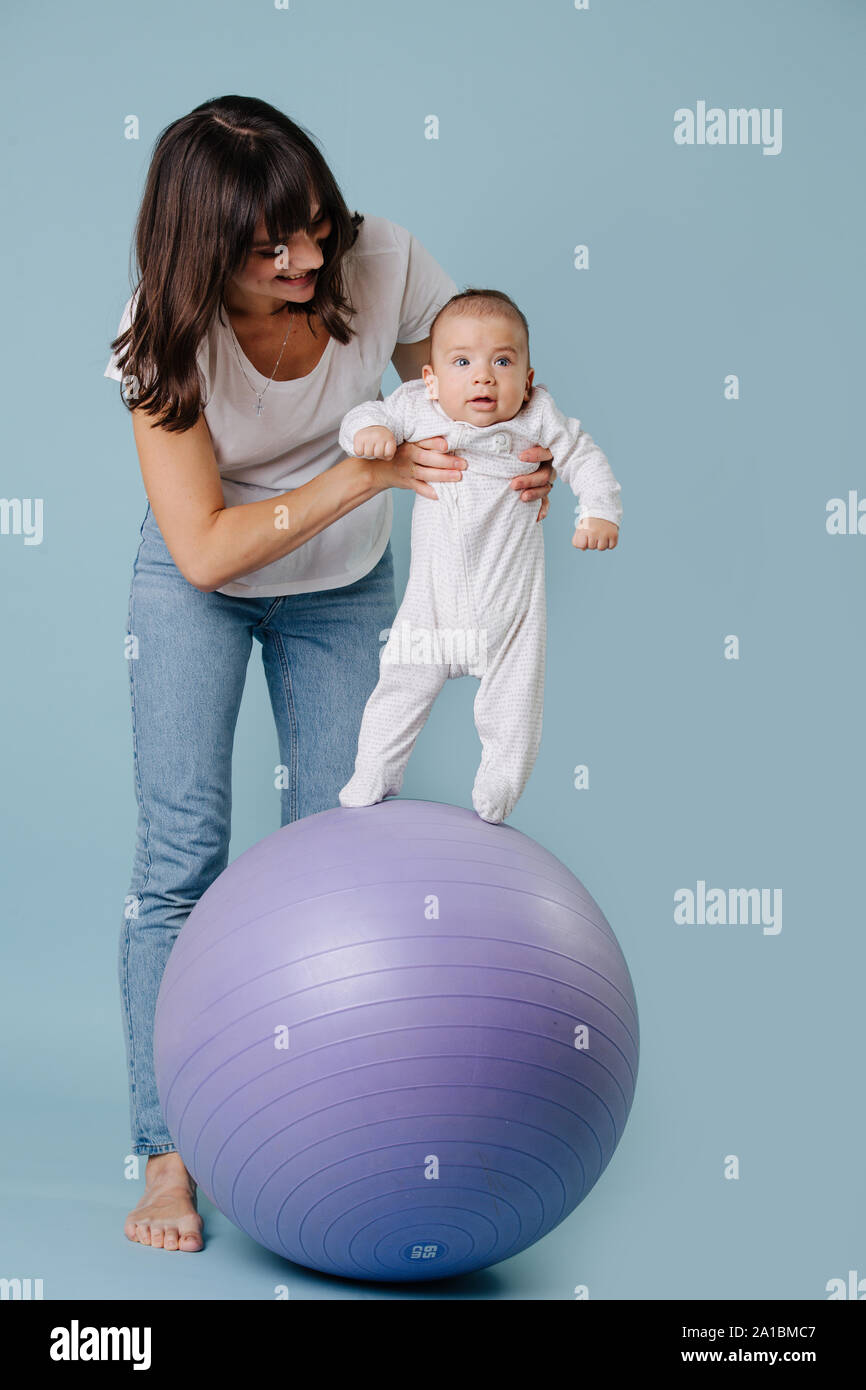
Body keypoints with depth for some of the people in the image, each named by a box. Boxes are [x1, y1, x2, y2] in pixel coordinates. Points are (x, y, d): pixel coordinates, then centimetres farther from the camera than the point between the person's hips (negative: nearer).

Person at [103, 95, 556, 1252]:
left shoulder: (380, 261, -23)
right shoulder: (165, 336, -28)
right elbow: (206, 549, -29)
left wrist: (522, 458, -28)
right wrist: (369, 472, -36)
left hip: (343, 586, 2)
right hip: (198, 585, -2)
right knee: (182, 855, -9)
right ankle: (167, 1156, 0)